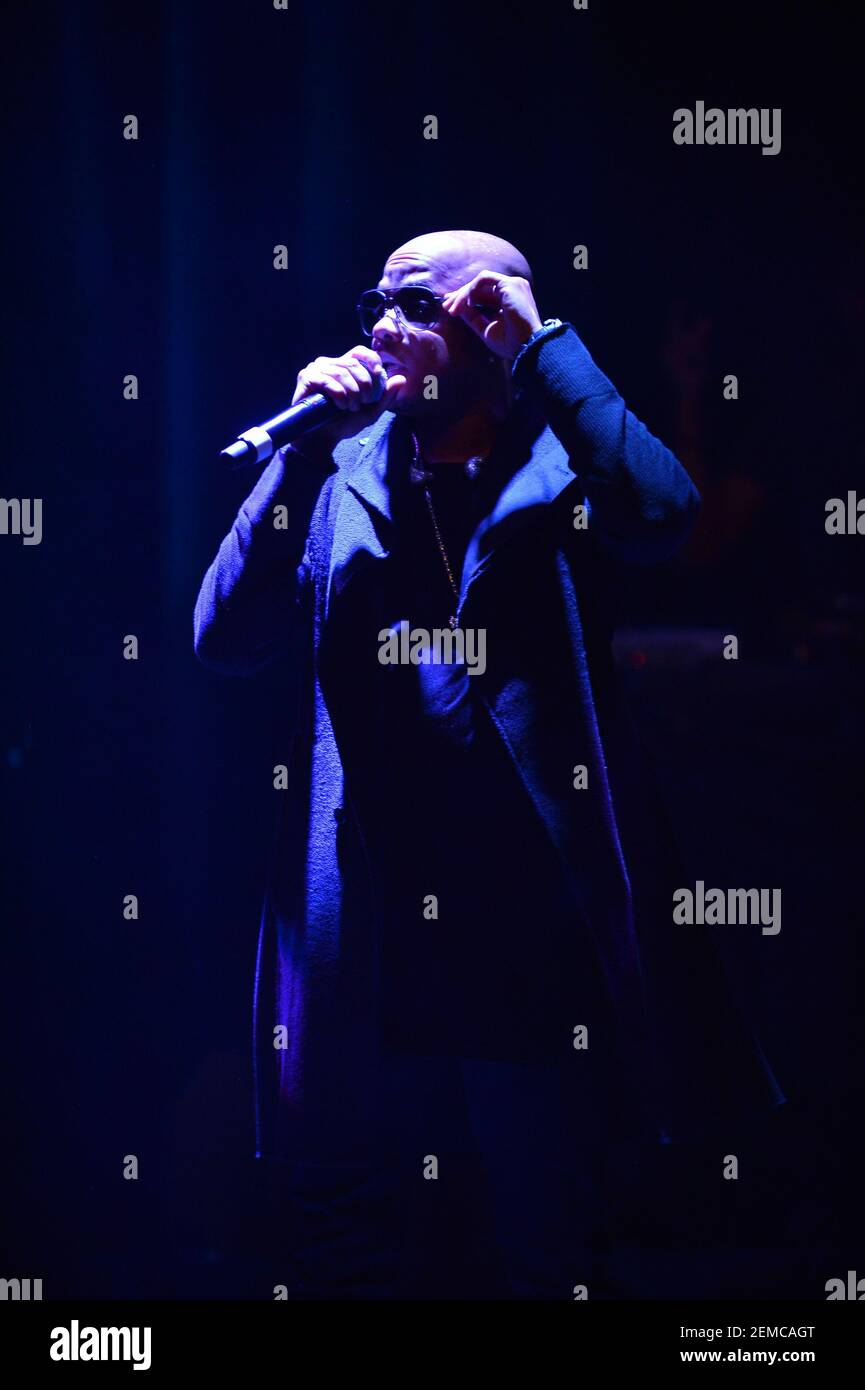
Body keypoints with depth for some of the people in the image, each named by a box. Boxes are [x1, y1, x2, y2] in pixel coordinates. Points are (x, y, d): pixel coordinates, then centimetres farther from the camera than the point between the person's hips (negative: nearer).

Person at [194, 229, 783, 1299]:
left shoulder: (558, 462, 0)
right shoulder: (343, 472, 8)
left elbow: (663, 510, -23)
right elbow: (226, 639, -4)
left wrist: (539, 345, -17)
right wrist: (310, 447, -10)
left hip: (530, 943, -2)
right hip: (367, 948, 3)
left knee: (551, 1248, 13)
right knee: (342, 1251, 15)